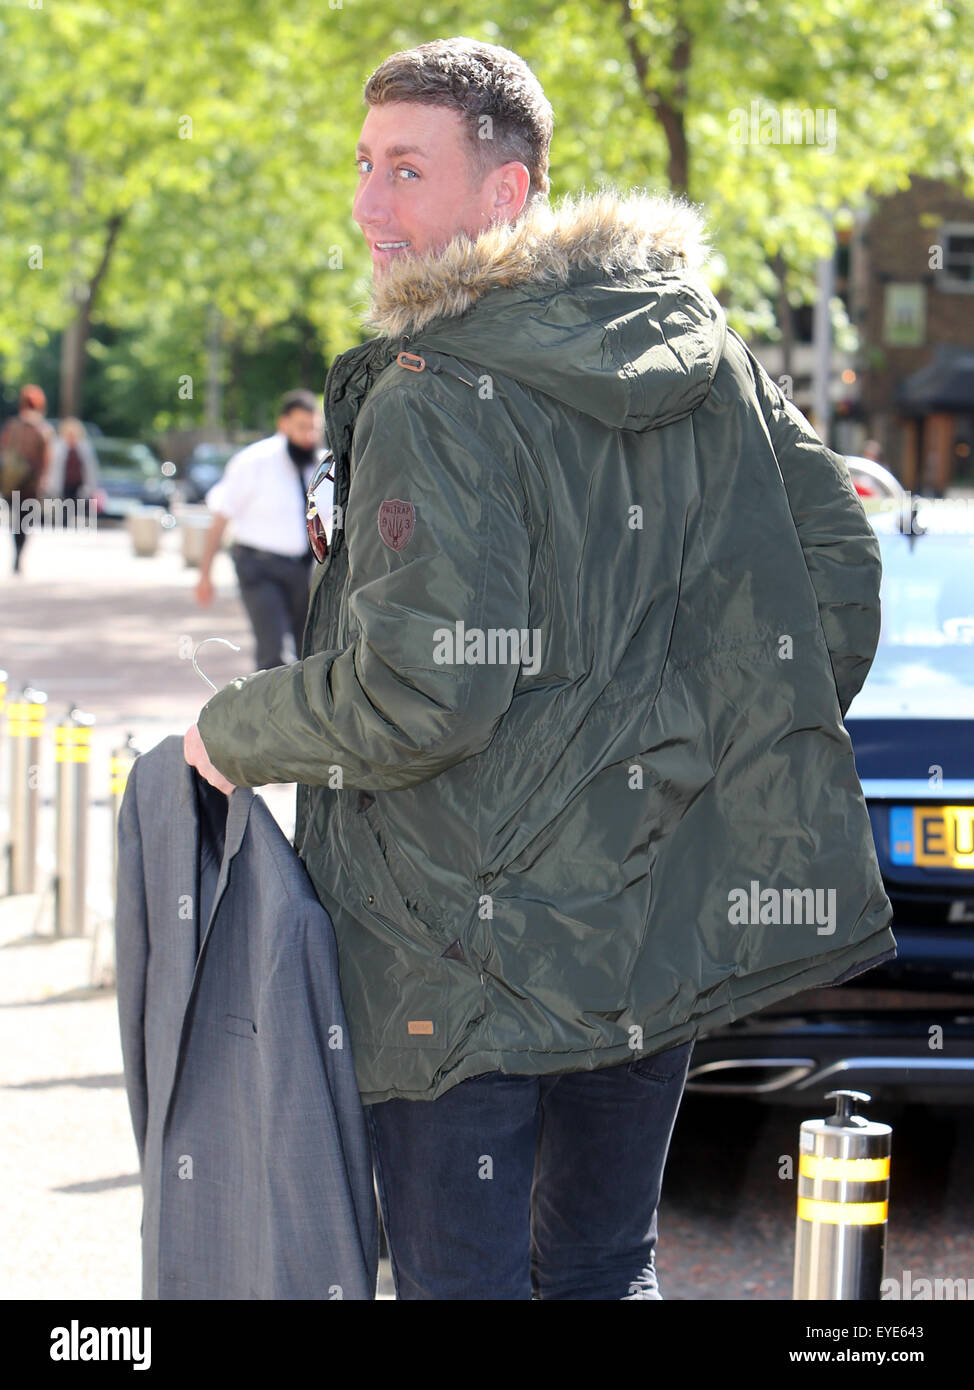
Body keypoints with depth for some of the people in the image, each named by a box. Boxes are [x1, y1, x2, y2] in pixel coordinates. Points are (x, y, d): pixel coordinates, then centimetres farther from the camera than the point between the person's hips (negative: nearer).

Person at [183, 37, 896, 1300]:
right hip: (667, 919, 7)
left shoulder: (436, 403, -17)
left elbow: (422, 692, -23)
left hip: (474, 948, -7)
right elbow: (840, 574, 9)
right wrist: (744, 762, 19)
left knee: (459, 1278, 4)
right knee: (605, 1265, 19)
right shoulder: (709, 354, 6)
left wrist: (235, 735, -7)